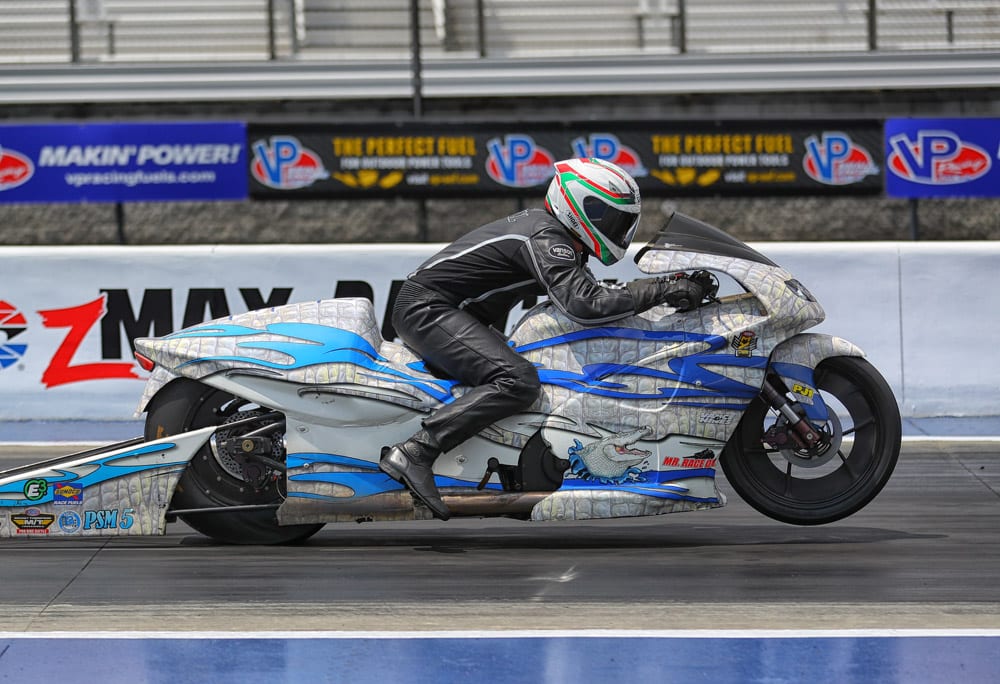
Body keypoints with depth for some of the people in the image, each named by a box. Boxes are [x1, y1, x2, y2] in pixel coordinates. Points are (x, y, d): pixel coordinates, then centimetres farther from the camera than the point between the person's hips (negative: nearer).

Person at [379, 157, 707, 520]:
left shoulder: (552, 230, 13)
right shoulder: (545, 239, -18)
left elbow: (585, 288, 23)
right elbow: (583, 305, -30)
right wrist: (659, 290, -24)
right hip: (428, 309, -11)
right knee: (518, 381, -28)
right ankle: (414, 454, -35)